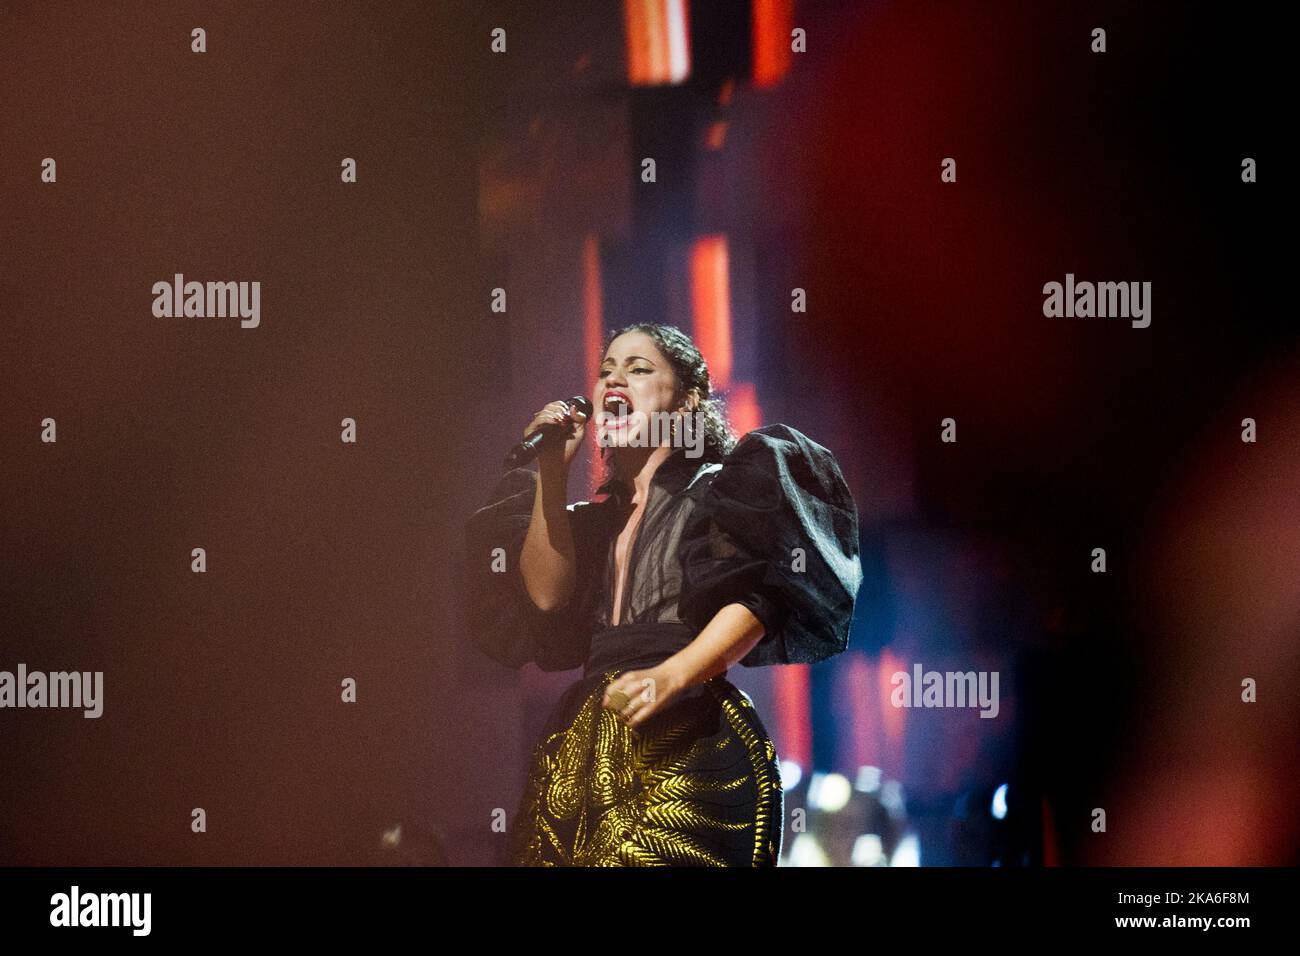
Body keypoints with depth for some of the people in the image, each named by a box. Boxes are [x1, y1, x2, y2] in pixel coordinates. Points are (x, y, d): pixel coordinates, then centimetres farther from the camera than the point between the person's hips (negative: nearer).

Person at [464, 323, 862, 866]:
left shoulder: (723, 485, 8)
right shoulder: (599, 517, 26)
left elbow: (762, 597, -7)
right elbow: (547, 597, 10)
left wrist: (670, 677, -21)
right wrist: (551, 473, 9)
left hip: (689, 739, -5)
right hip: (584, 742, 5)